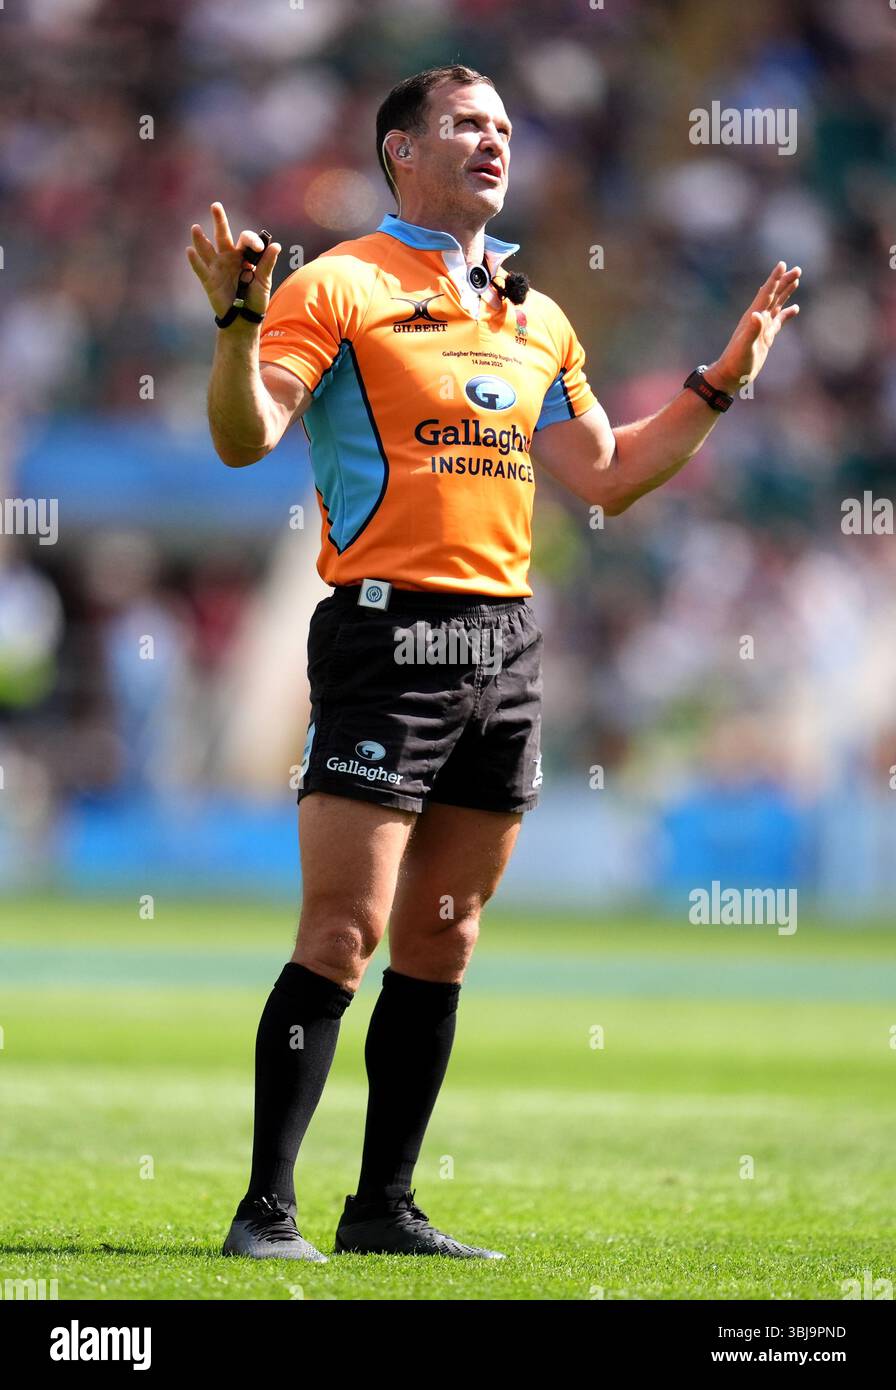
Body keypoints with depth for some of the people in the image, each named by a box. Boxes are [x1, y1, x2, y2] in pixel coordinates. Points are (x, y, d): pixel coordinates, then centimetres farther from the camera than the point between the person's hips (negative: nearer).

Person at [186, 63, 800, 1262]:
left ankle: (386, 1207, 13)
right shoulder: (340, 286, -2)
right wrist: (238, 323, -28)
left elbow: (606, 477, 21)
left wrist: (725, 377, 17)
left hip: (505, 644, 6)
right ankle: (266, 1210, -7)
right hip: (389, 633, -6)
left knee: (442, 946, 8)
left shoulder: (536, 320, 17)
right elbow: (245, 436, -12)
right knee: (344, 935, -11)